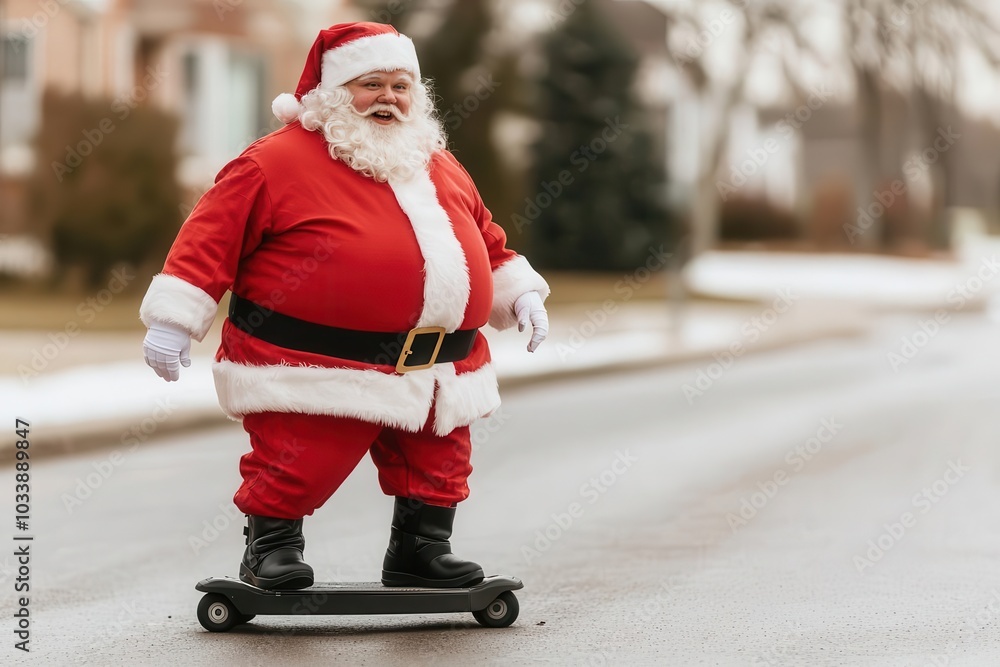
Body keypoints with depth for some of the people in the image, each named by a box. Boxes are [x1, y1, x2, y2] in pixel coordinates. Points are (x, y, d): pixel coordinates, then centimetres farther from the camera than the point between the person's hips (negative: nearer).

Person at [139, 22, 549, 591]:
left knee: (438, 469, 11)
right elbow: (213, 235, -8)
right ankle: (272, 547, 16)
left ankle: (421, 550, 29)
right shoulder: (280, 161, -6)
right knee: (299, 467, -8)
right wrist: (175, 321, -13)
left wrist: (520, 294, 15)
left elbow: (487, 241, 27)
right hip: (315, 367, -6)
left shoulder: (440, 167, 15)